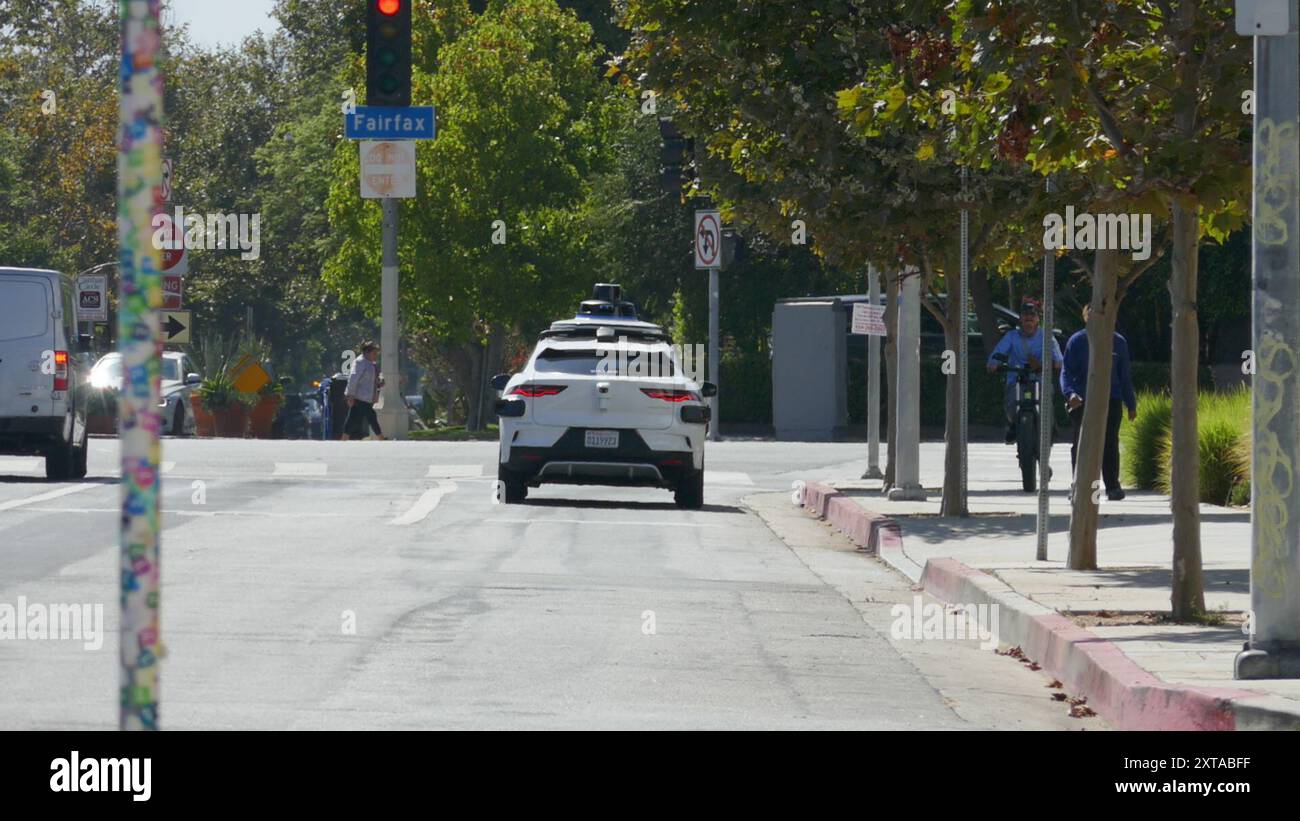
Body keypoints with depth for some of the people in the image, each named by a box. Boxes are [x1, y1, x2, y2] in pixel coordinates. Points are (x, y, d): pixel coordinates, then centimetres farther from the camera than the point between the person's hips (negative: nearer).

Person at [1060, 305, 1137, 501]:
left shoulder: (1119, 342, 7)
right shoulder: (1077, 341, 0)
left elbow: (1125, 375, 14)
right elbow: (1067, 372, -4)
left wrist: (1131, 404, 14)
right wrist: (1070, 393, -24)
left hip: (1111, 401, 1)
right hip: (1082, 401, -1)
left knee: (1110, 444, -3)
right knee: (1081, 445, -1)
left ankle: (1112, 486, 3)